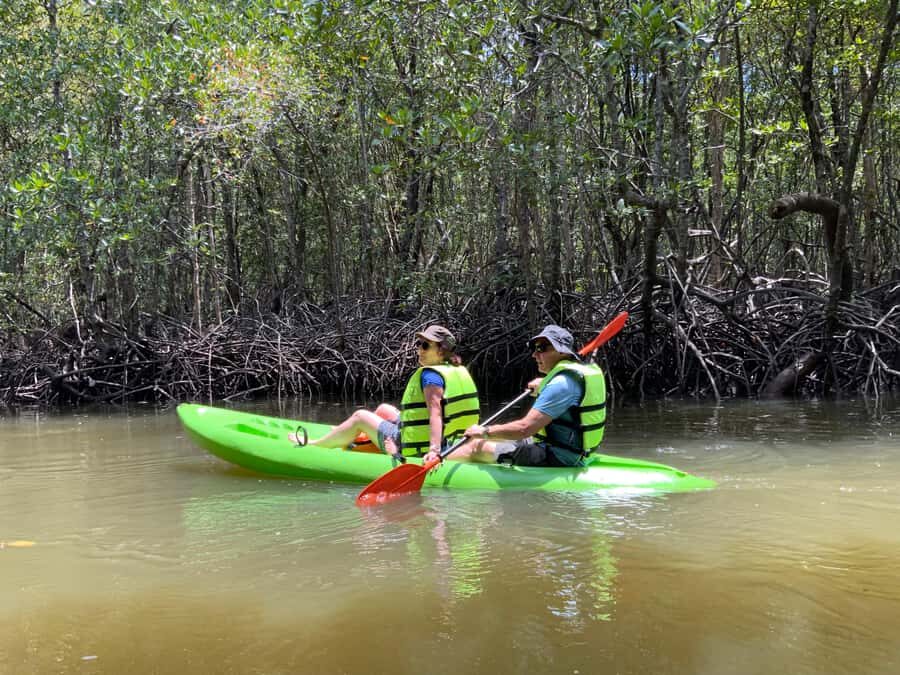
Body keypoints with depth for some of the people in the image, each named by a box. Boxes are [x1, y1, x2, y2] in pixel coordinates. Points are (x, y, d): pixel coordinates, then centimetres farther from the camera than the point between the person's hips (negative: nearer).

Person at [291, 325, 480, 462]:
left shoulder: (430, 375, -21)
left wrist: (434, 450, -43)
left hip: (413, 448, -9)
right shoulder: (460, 371, 4)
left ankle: (314, 445, 26)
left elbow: (435, 412, -33)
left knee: (360, 417, 8)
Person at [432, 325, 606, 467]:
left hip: (555, 461, -10)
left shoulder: (561, 383, -23)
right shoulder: (588, 369, 8)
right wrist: (544, 385, 29)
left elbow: (524, 428, -27)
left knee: (476, 447, -5)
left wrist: (484, 432, -16)